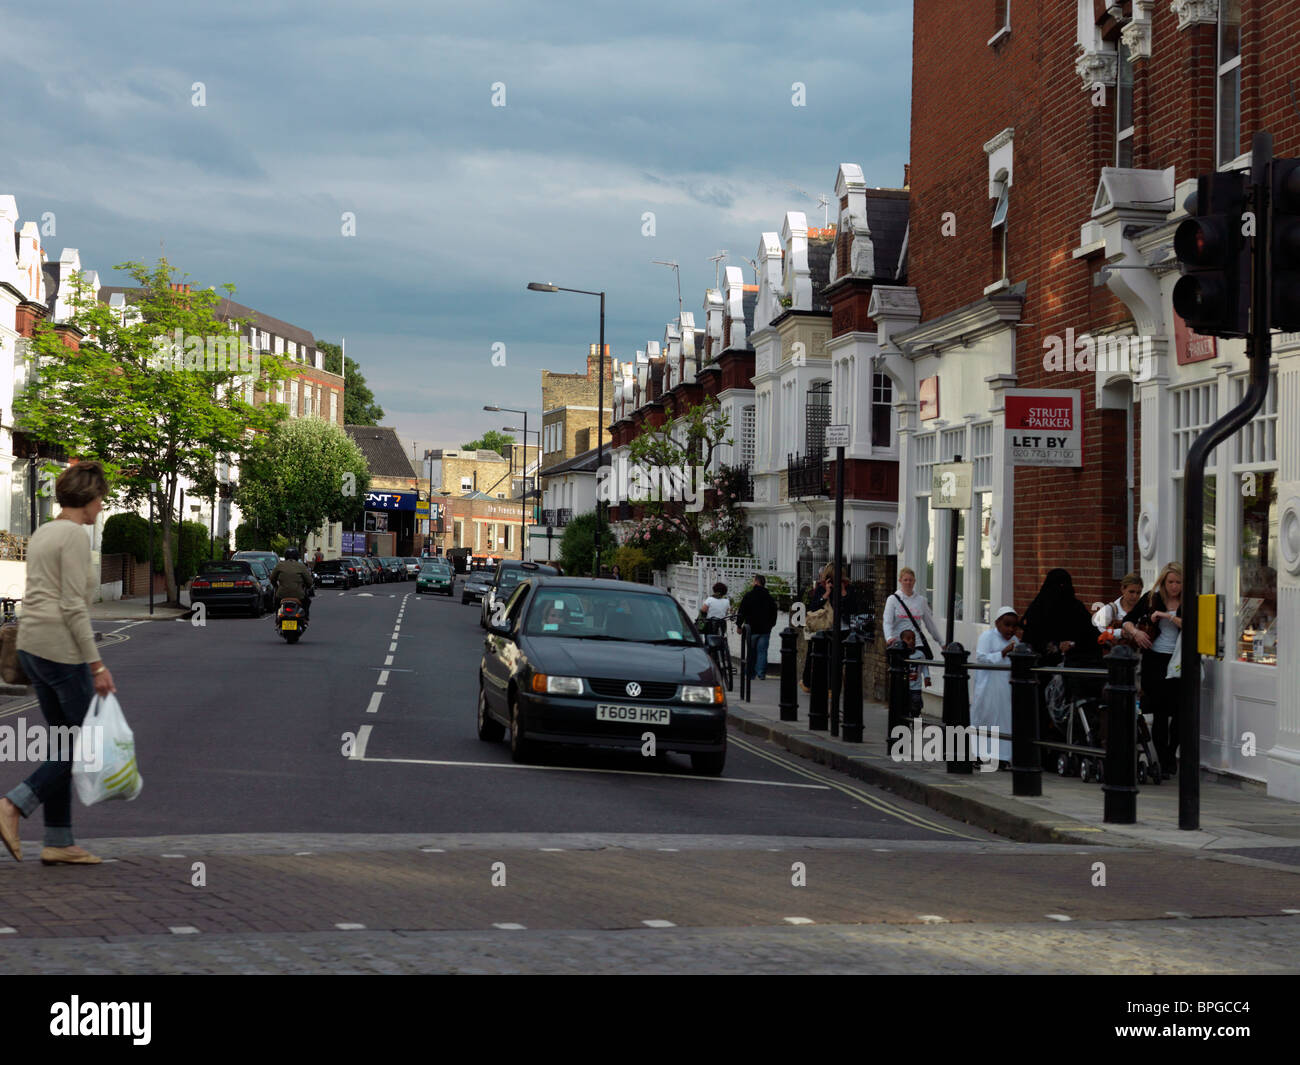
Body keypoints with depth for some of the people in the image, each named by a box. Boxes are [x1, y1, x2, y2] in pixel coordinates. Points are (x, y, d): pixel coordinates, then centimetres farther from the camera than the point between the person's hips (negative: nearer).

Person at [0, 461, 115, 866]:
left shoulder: (42, 533, 15)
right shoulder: (75, 535, -14)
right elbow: (73, 606, -19)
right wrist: (96, 664, -17)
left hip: (33, 646, 9)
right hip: (63, 649, -9)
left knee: (64, 742, 11)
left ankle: (58, 842, 10)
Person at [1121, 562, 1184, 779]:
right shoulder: (1151, 598, 7)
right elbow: (1128, 620, 13)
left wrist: (1169, 616, -16)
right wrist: (1134, 632, -7)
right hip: (1155, 661, 1)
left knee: (1179, 711, 1)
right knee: (1159, 713, -2)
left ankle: (1171, 754, 24)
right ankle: (1163, 763, 2)